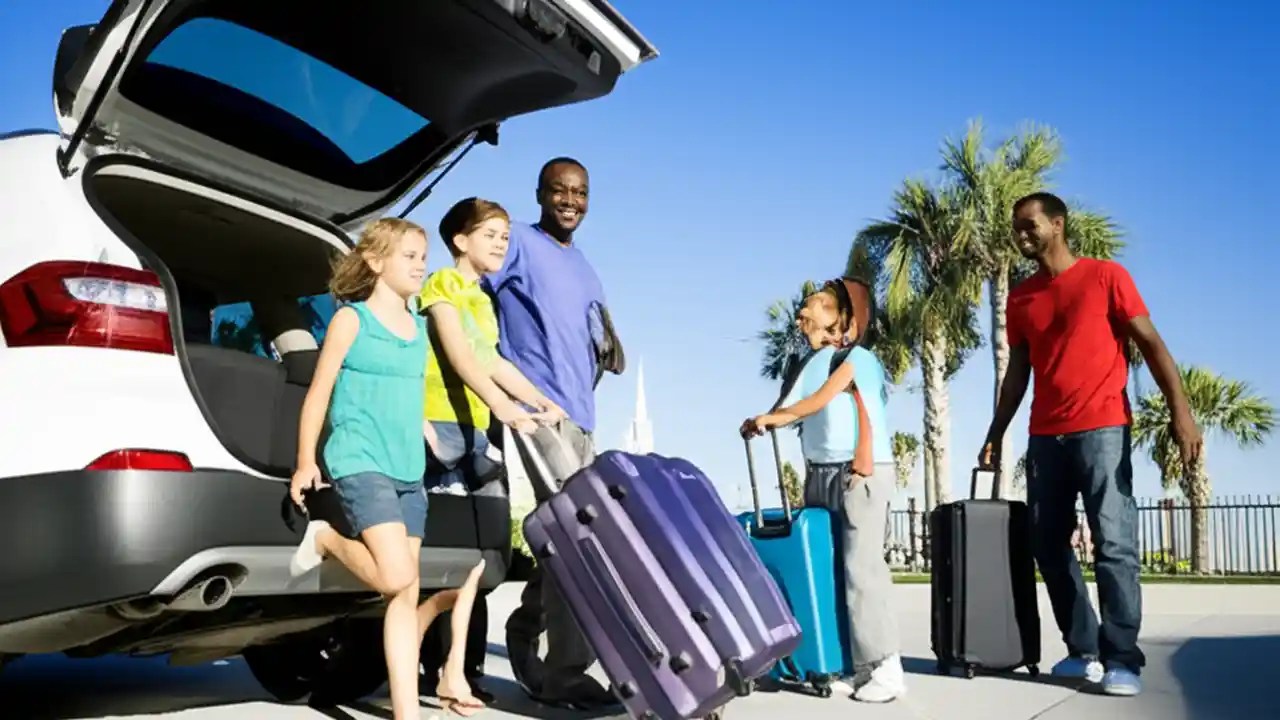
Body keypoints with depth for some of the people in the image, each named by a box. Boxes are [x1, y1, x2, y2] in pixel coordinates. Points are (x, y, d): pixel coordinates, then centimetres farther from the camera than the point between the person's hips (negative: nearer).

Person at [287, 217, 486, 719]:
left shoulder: (419, 327, 15)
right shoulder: (351, 319, -2)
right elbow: (319, 393, -1)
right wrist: (306, 463, -1)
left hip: (409, 469, 6)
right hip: (360, 463, -6)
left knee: (405, 594, 3)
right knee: (395, 579, -19)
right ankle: (324, 539, 8)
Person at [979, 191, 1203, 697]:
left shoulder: (1106, 276, 1)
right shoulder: (1020, 298, 14)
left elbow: (1150, 343, -4)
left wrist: (1180, 410, -15)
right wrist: (996, 434, 11)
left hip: (1102, 430, -5)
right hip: (1045, 438, 6)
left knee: (1114, 544, -9)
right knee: (1048, 545, 4)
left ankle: (1122, 661, -6)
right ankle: (1084, 651, 13)